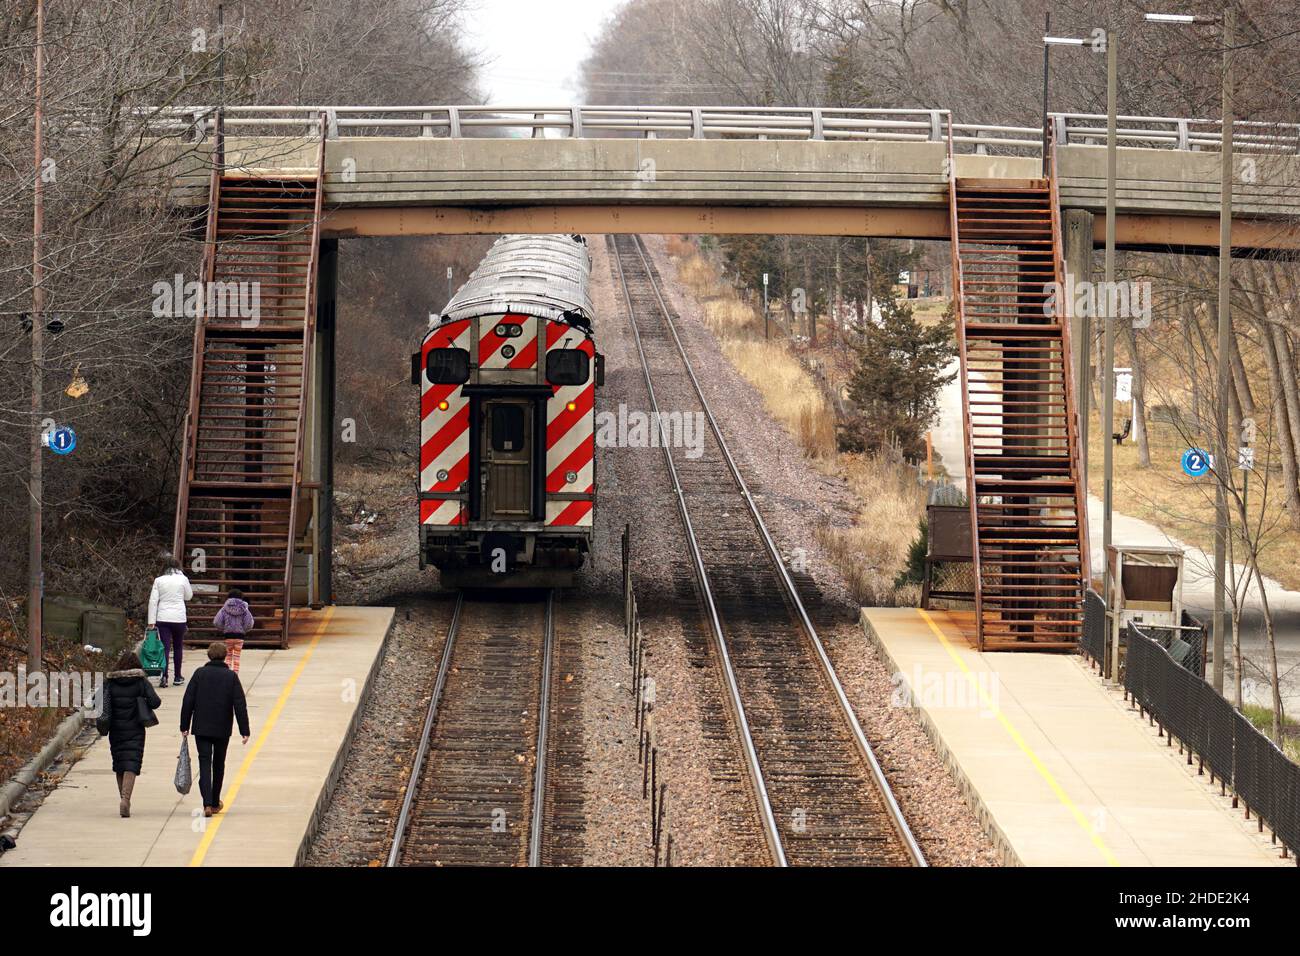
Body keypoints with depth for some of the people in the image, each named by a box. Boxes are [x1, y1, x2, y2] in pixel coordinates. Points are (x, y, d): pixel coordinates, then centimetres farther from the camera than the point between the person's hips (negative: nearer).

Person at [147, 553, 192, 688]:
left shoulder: (159, 581, -1)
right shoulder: (182, 579, -2)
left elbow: (153, 601, -3)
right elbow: (188, 596, 14)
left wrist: (151, 621, 0)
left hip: (163, 618, 0)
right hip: (179, 618, 0)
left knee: (165, 647, -2)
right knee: (178, 647, 15)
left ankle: (164, 676, -19)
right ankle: (178, 677, 21)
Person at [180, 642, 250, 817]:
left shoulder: (199, 674, -3)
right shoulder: (231, 676, -4)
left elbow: (188, 701, -3)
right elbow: (240, 705, -5)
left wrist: (184, 726, 4)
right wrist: (244, 730, -2)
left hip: (201, 728, -1)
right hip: (223, 730, 1)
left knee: (204, 763, -2)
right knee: (219, 765, 16)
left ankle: (207, 803, -18)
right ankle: (215, 803, 27)